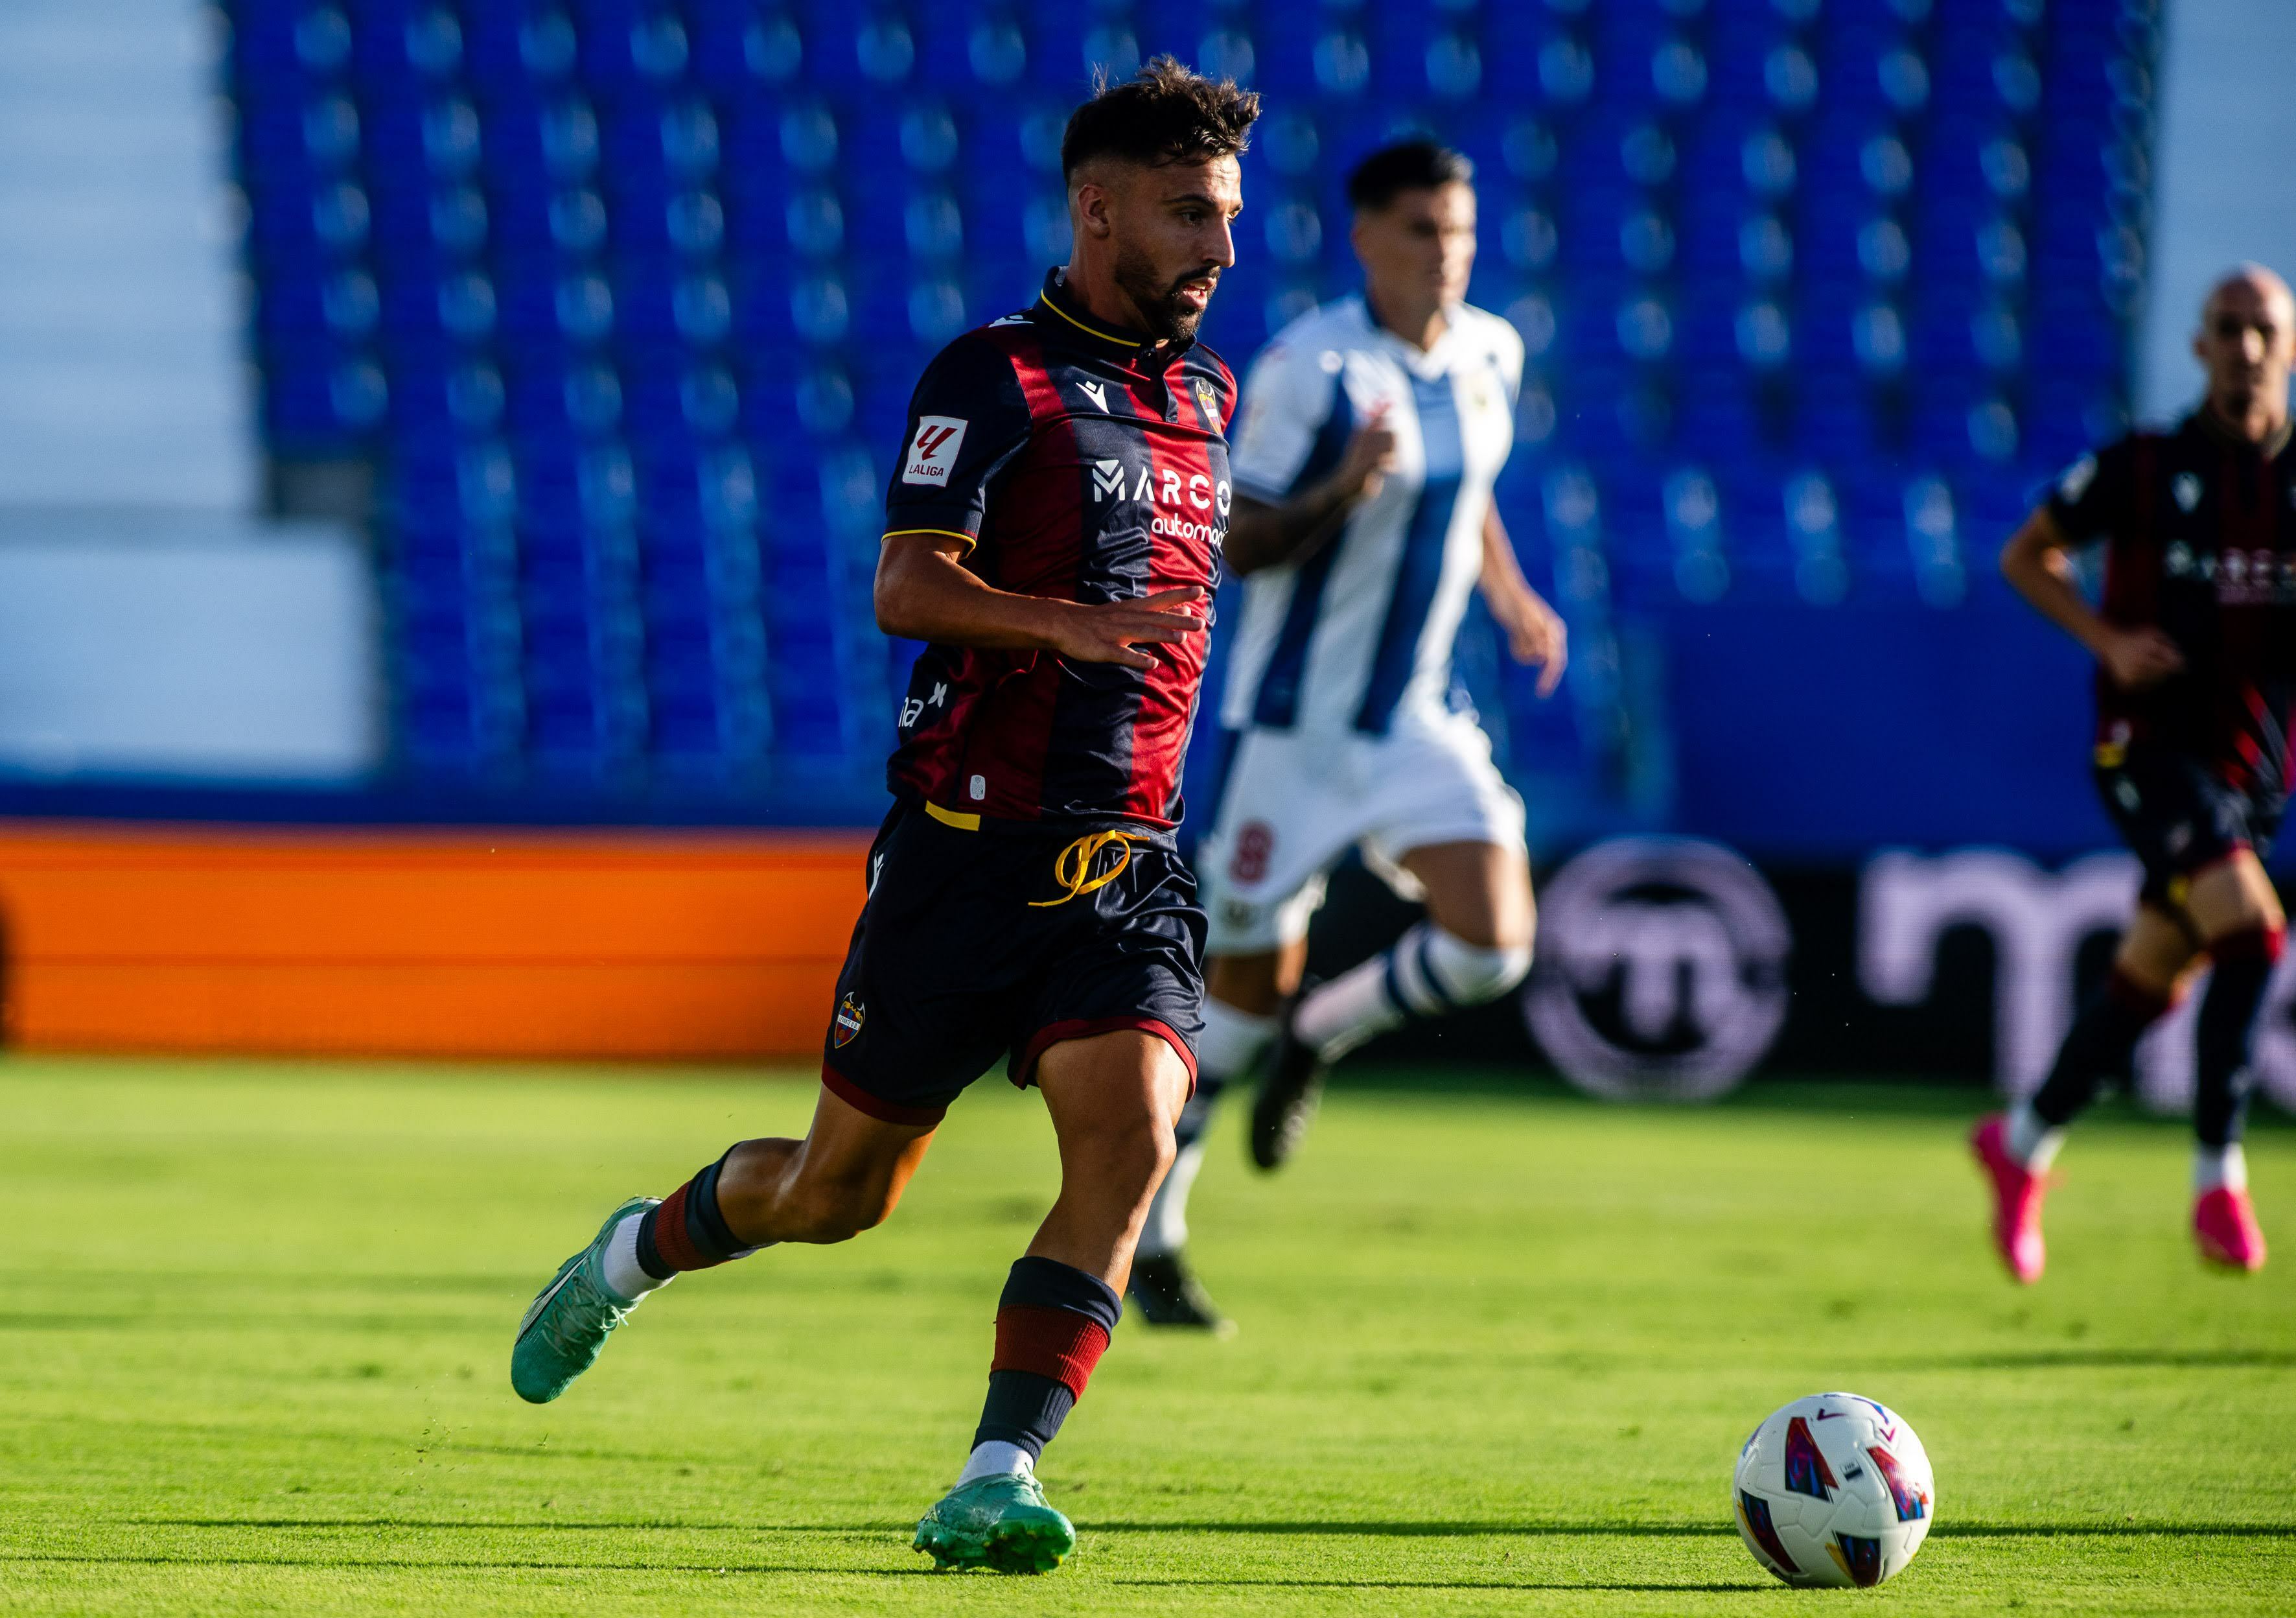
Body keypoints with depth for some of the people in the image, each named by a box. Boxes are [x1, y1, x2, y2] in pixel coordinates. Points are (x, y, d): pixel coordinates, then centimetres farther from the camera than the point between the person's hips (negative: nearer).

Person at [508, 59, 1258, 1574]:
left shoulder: (1201, 394, 13)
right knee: (837, 1191, 8)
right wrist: (1069, 625, -35)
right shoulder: (994, 379, -9)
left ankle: (996, 1481, -20)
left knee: (1131, 1139, -19)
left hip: (1126, 866, 5)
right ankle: (631, 1257, 39)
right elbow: (907, 590, -21)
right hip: (971, 849, -5)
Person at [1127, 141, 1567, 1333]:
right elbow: (1239, 548, -15)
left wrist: (1508, 592, 13)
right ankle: (1150, 1231, 18)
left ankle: (1316, 1040, 17)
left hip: (1416, 721, 5)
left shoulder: (1489, 353, 3)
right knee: (1248, 981, 1)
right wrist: (1344, 489, -30)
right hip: (1293, 724, -5)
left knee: (1492, 945, -13)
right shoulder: (1309, 369, -16)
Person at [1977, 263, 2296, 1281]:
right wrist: (2108, 640, -8)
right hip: (2150, 745, -4)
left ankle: (2025, 1143, 33)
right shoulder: (2142, 469, -4)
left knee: (2153, 984, 11)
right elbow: (2028, 557, 8)